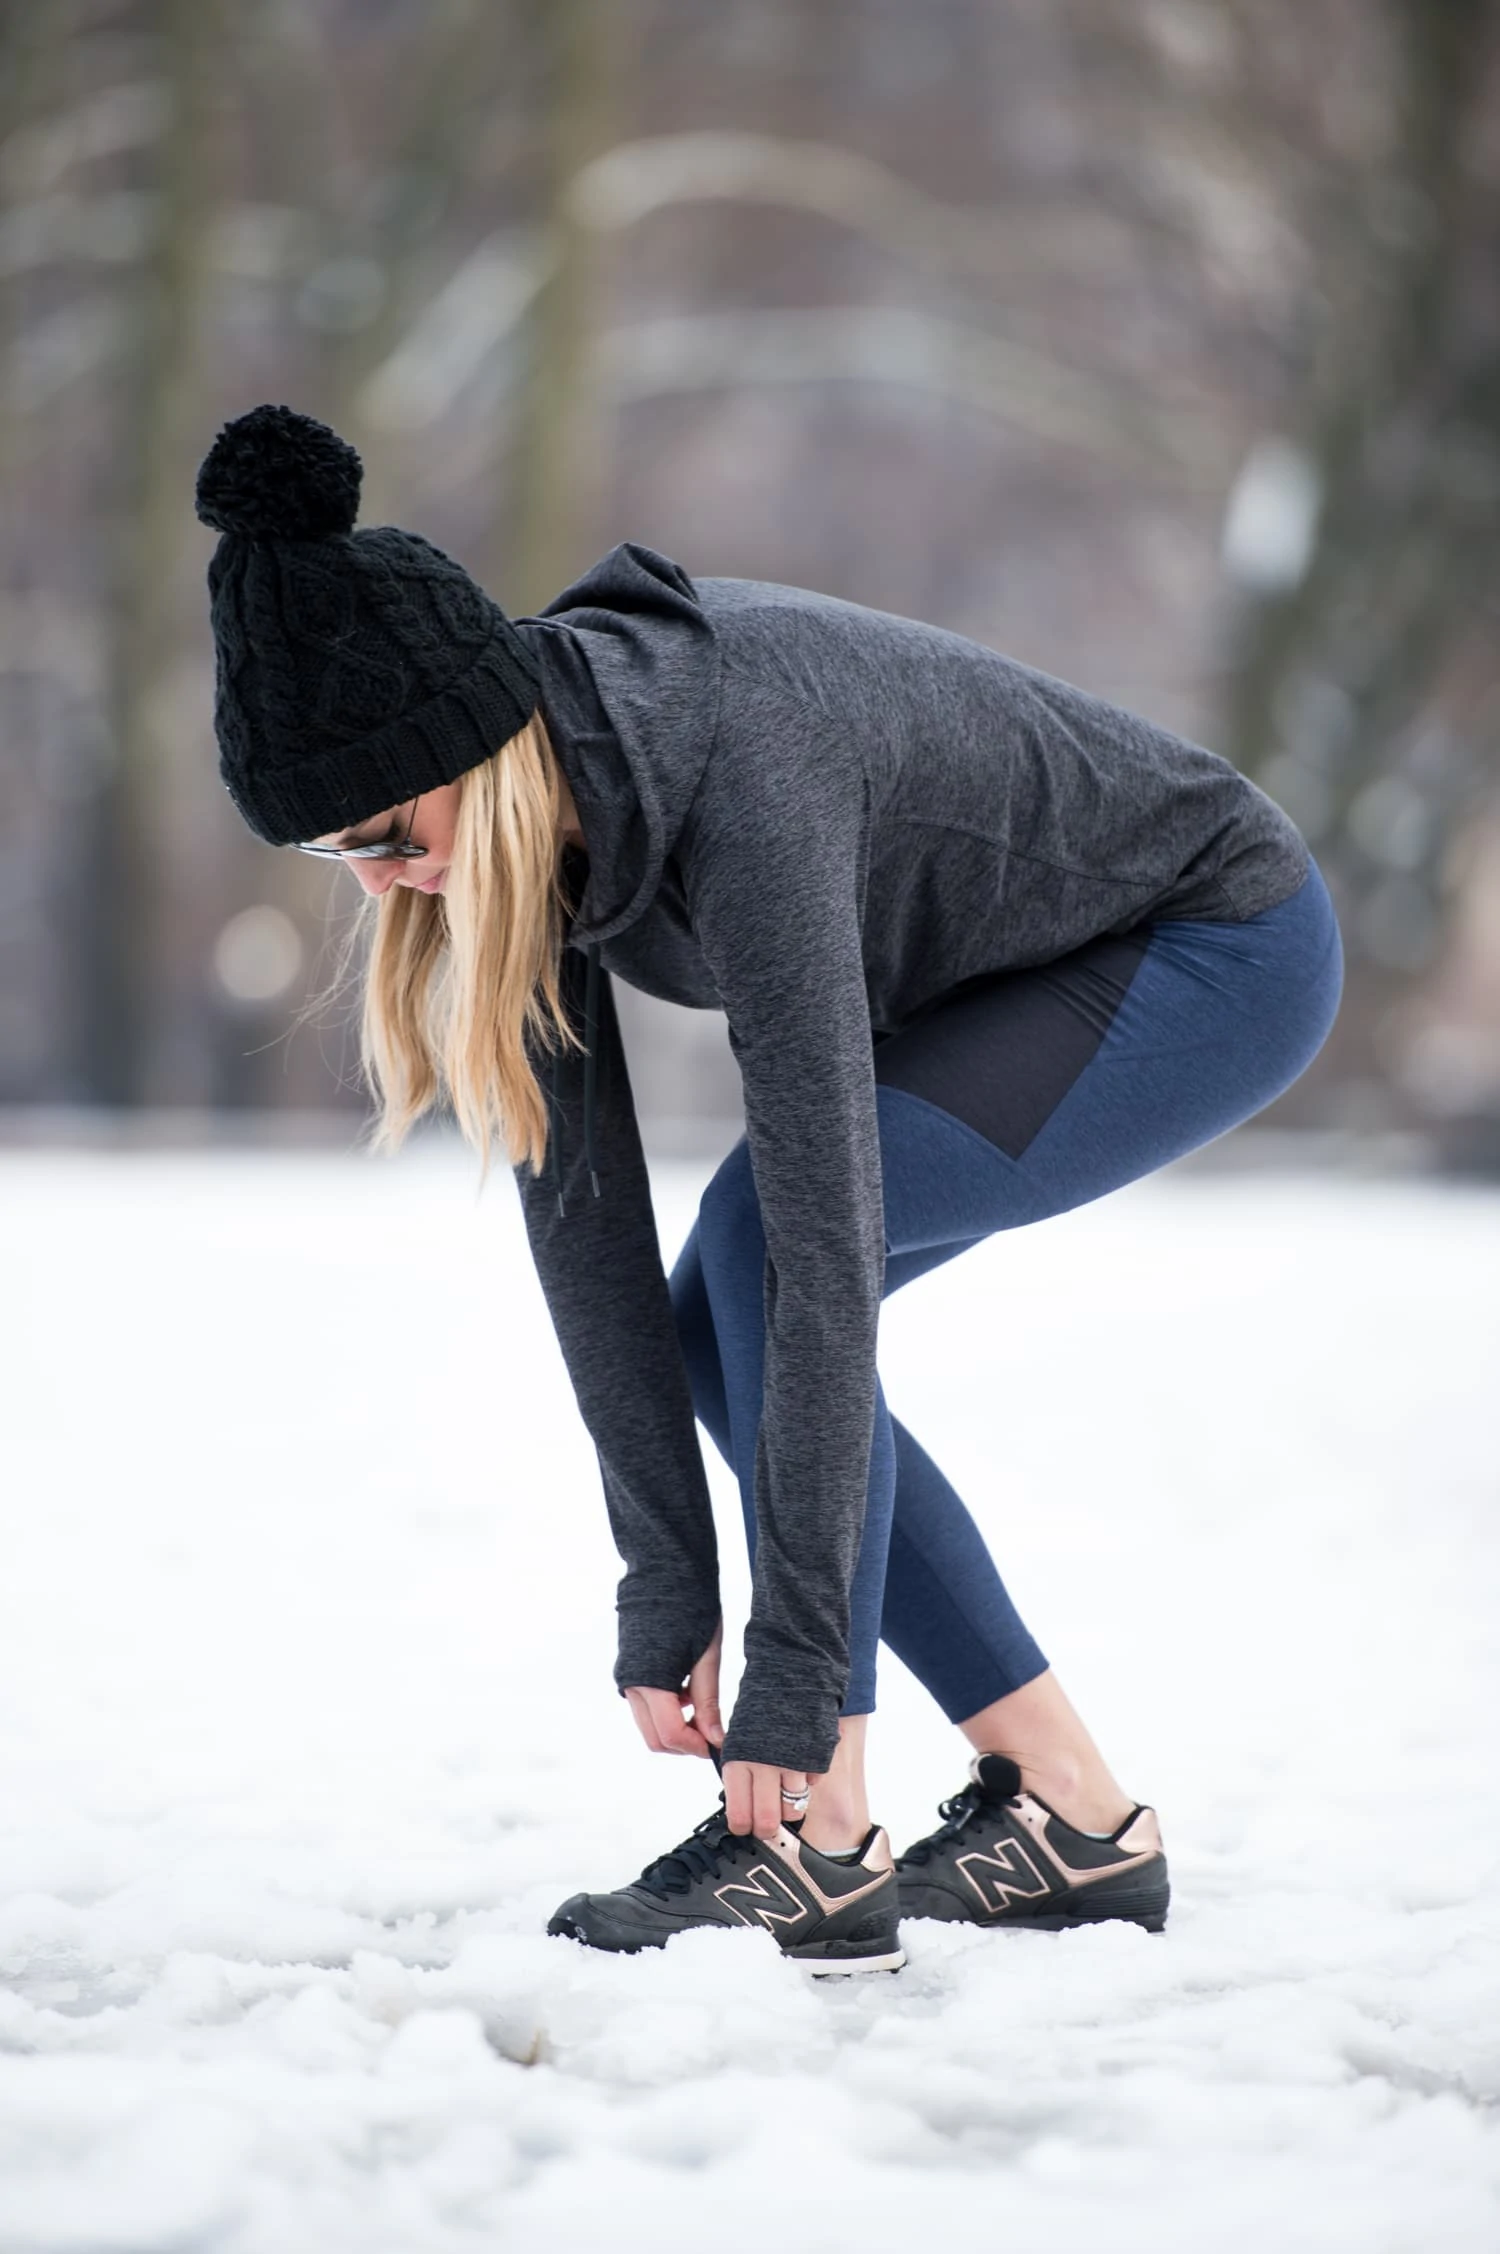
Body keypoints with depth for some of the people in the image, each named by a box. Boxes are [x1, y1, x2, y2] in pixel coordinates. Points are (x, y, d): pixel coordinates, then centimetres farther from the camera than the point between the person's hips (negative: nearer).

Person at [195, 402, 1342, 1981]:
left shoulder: (740, 782, -37)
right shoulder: (528, 801, -13)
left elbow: (827, 1232, -38)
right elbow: (582, 1205, -11)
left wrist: (799, 1667, -36)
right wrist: (663, 1587, -13)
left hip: (1222, 945, -8)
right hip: (1036, 973, 8)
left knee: (762, 1231, -23)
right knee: (717, 1322, -2)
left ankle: (816, 1848, -19)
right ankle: (1069, 1817, 4)